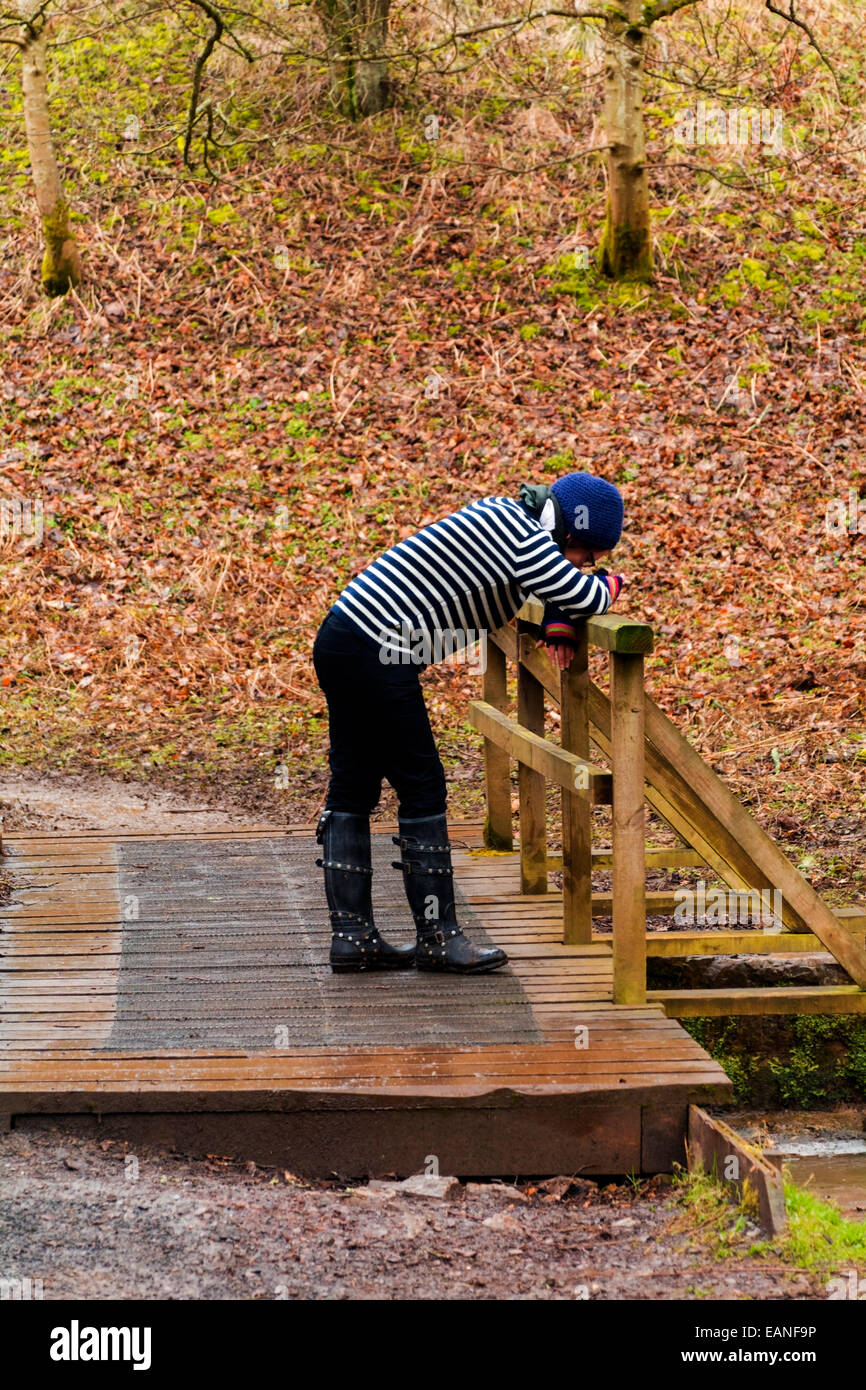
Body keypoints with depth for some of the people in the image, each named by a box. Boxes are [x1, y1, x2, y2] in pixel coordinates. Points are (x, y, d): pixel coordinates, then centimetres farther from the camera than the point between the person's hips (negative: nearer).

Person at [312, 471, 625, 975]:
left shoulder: (507, 519, 17)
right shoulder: (521, 532, -13)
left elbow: (561, 576, 35)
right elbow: (589, 598, -15)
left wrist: (559, 626, 15)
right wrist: (609, 583, 8)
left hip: (341, 638, 10)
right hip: (376, 655, -10)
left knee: (353, 790, 11)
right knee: (423, 791, -2)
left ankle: (352, 936, 16)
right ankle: (437, 937, 5)